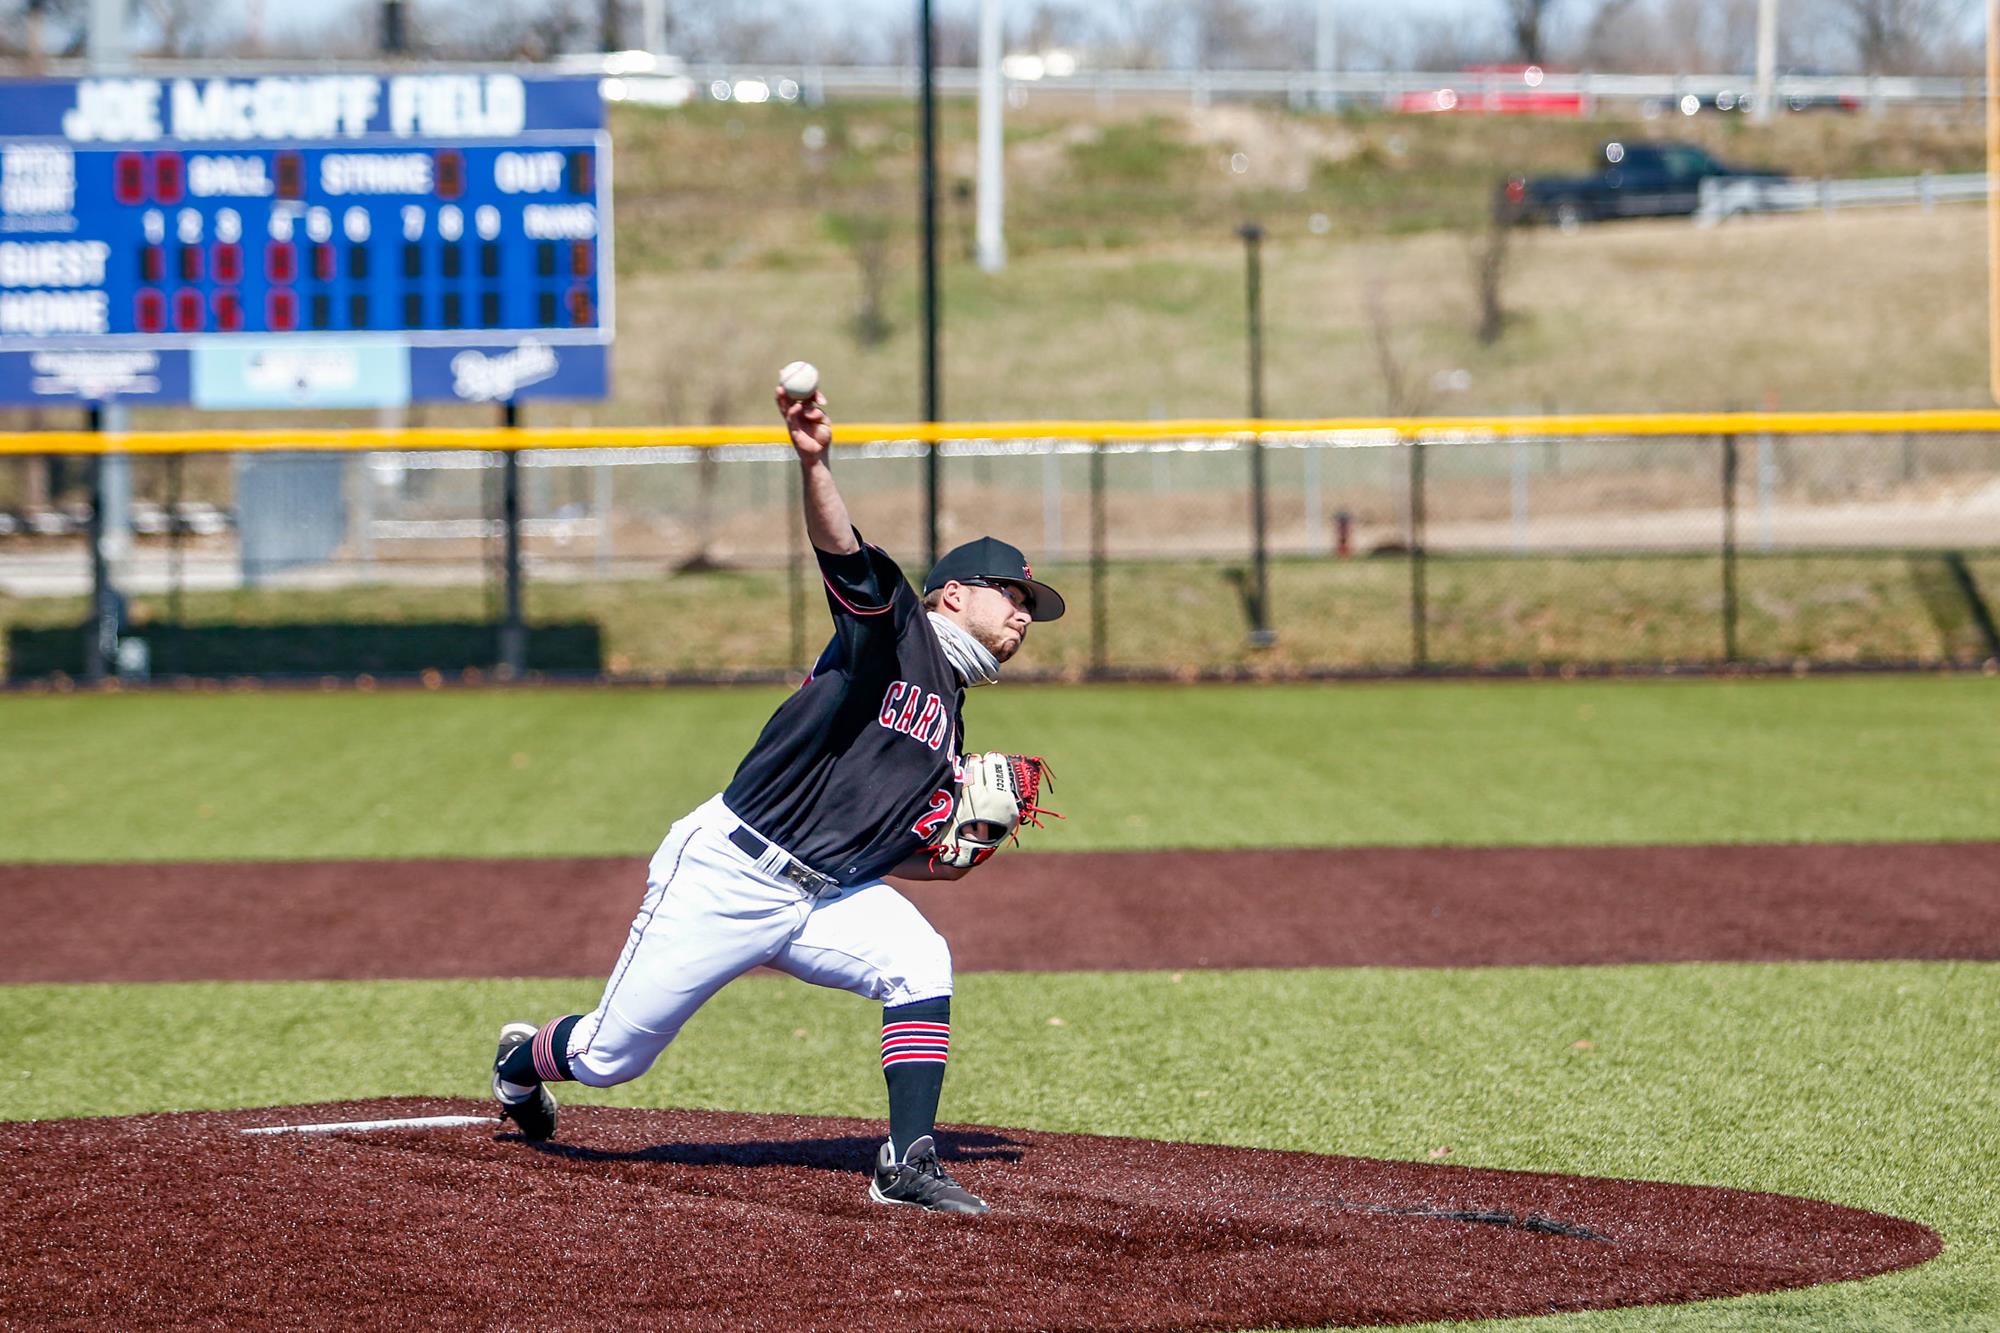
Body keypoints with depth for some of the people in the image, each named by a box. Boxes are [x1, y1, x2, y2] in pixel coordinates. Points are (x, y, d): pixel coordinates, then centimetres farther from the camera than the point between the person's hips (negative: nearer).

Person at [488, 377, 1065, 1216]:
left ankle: (908, 1164, -22)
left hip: (825, 895, 7)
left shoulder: (948, 742, 18)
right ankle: (526, 1061, 38)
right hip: (726, 872, -7)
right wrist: (813, 462, -44)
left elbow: (906, 854, 18)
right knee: (609, 1057, 3)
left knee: (920, 962, -23)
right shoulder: (897, 630, -5)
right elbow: (842, 553, -25)